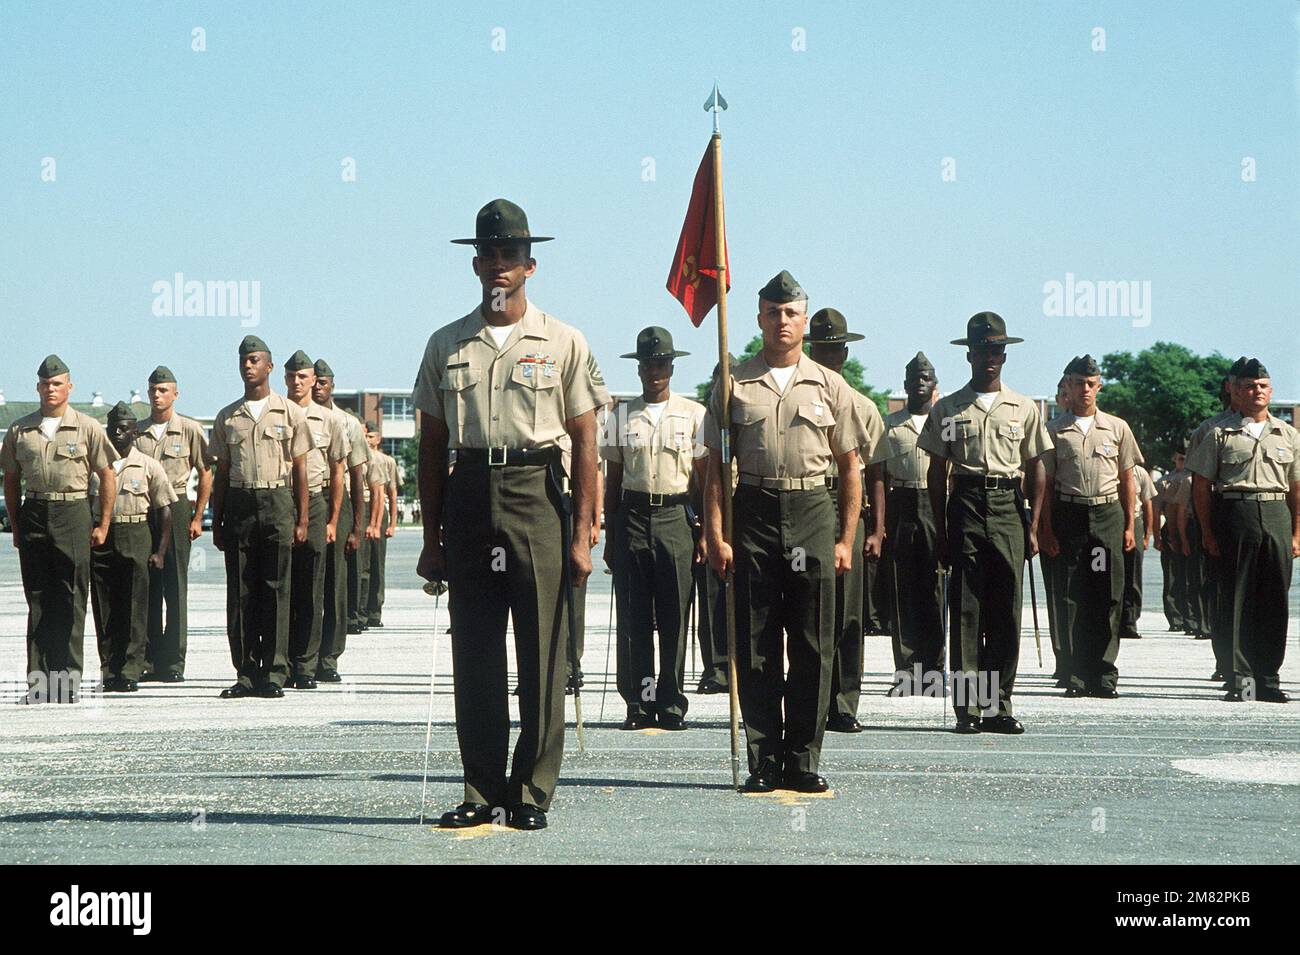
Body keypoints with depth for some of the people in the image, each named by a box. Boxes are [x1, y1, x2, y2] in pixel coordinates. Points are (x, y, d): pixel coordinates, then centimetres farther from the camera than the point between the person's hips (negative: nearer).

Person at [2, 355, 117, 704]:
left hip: (73, 513, -2)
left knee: (71, 600, -3)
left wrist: (103, 525, -1)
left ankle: (68, 678, 0)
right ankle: (38, 679, 4)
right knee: (37, 600, 2)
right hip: (33, 514, 2)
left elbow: (107, 476, 4)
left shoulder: (87, 427, 3)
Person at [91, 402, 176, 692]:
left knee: (133, 609, -6)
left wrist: (160, 552, -3)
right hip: (100, 540, 2)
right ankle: (109, 671, 6)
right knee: (104, 608, 1)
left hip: (135, 540, -2)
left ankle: (130, 672, -5)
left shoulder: (148, 467, 5)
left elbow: (164, 510, 4)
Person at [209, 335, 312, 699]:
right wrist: (216, 522, 9)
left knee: (275, 590, -4)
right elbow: (222, 473, 14)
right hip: (238, 504, 2)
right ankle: (246, 673, 4)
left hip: (277, 504, -2)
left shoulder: (290, 413, 6)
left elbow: (300, 469, 5)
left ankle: (274, 673, -2)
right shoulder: (226, 417, 13)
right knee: (240, 592, 1)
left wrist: (302, 519, -1)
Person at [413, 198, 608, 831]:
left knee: (542, 654, -2)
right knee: (474, 657, 4)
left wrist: (582, 536, -3)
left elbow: (584, 444, 3)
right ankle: (481, 791, 11)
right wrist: (431, 537, 8)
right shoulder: (446, 346, 11)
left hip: (538, 496, -2)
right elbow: (431, 446, 12)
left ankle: (532, 794, 5)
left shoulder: (563, 344, 4)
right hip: (469, 499, 2)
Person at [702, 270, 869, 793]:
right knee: (756, 647, 0)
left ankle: (804, 760, 8)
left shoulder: (830, 386, 9)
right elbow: (715, 465, 5)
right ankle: (763, 760, 6)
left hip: (813, 514, 1)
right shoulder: (735, 384, 7)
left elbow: (850, 468, 10)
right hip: (754, 514, 0)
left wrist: (846, 539, 2)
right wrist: (715, 535, -4)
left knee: (812, 646, 1)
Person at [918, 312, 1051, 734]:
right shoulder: (948, 409, 7)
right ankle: (967, 707, -4)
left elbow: (1036, 469, 11)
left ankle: (999, 705, 6)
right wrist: (941, 529, 1)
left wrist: (1033, 525, 3)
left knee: (1006, 609, 1)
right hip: (965, 505, -1)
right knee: (965, 607, -4)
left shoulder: (1024, 409, 11)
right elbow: (937, 472, 7)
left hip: (1009, 508, 1)